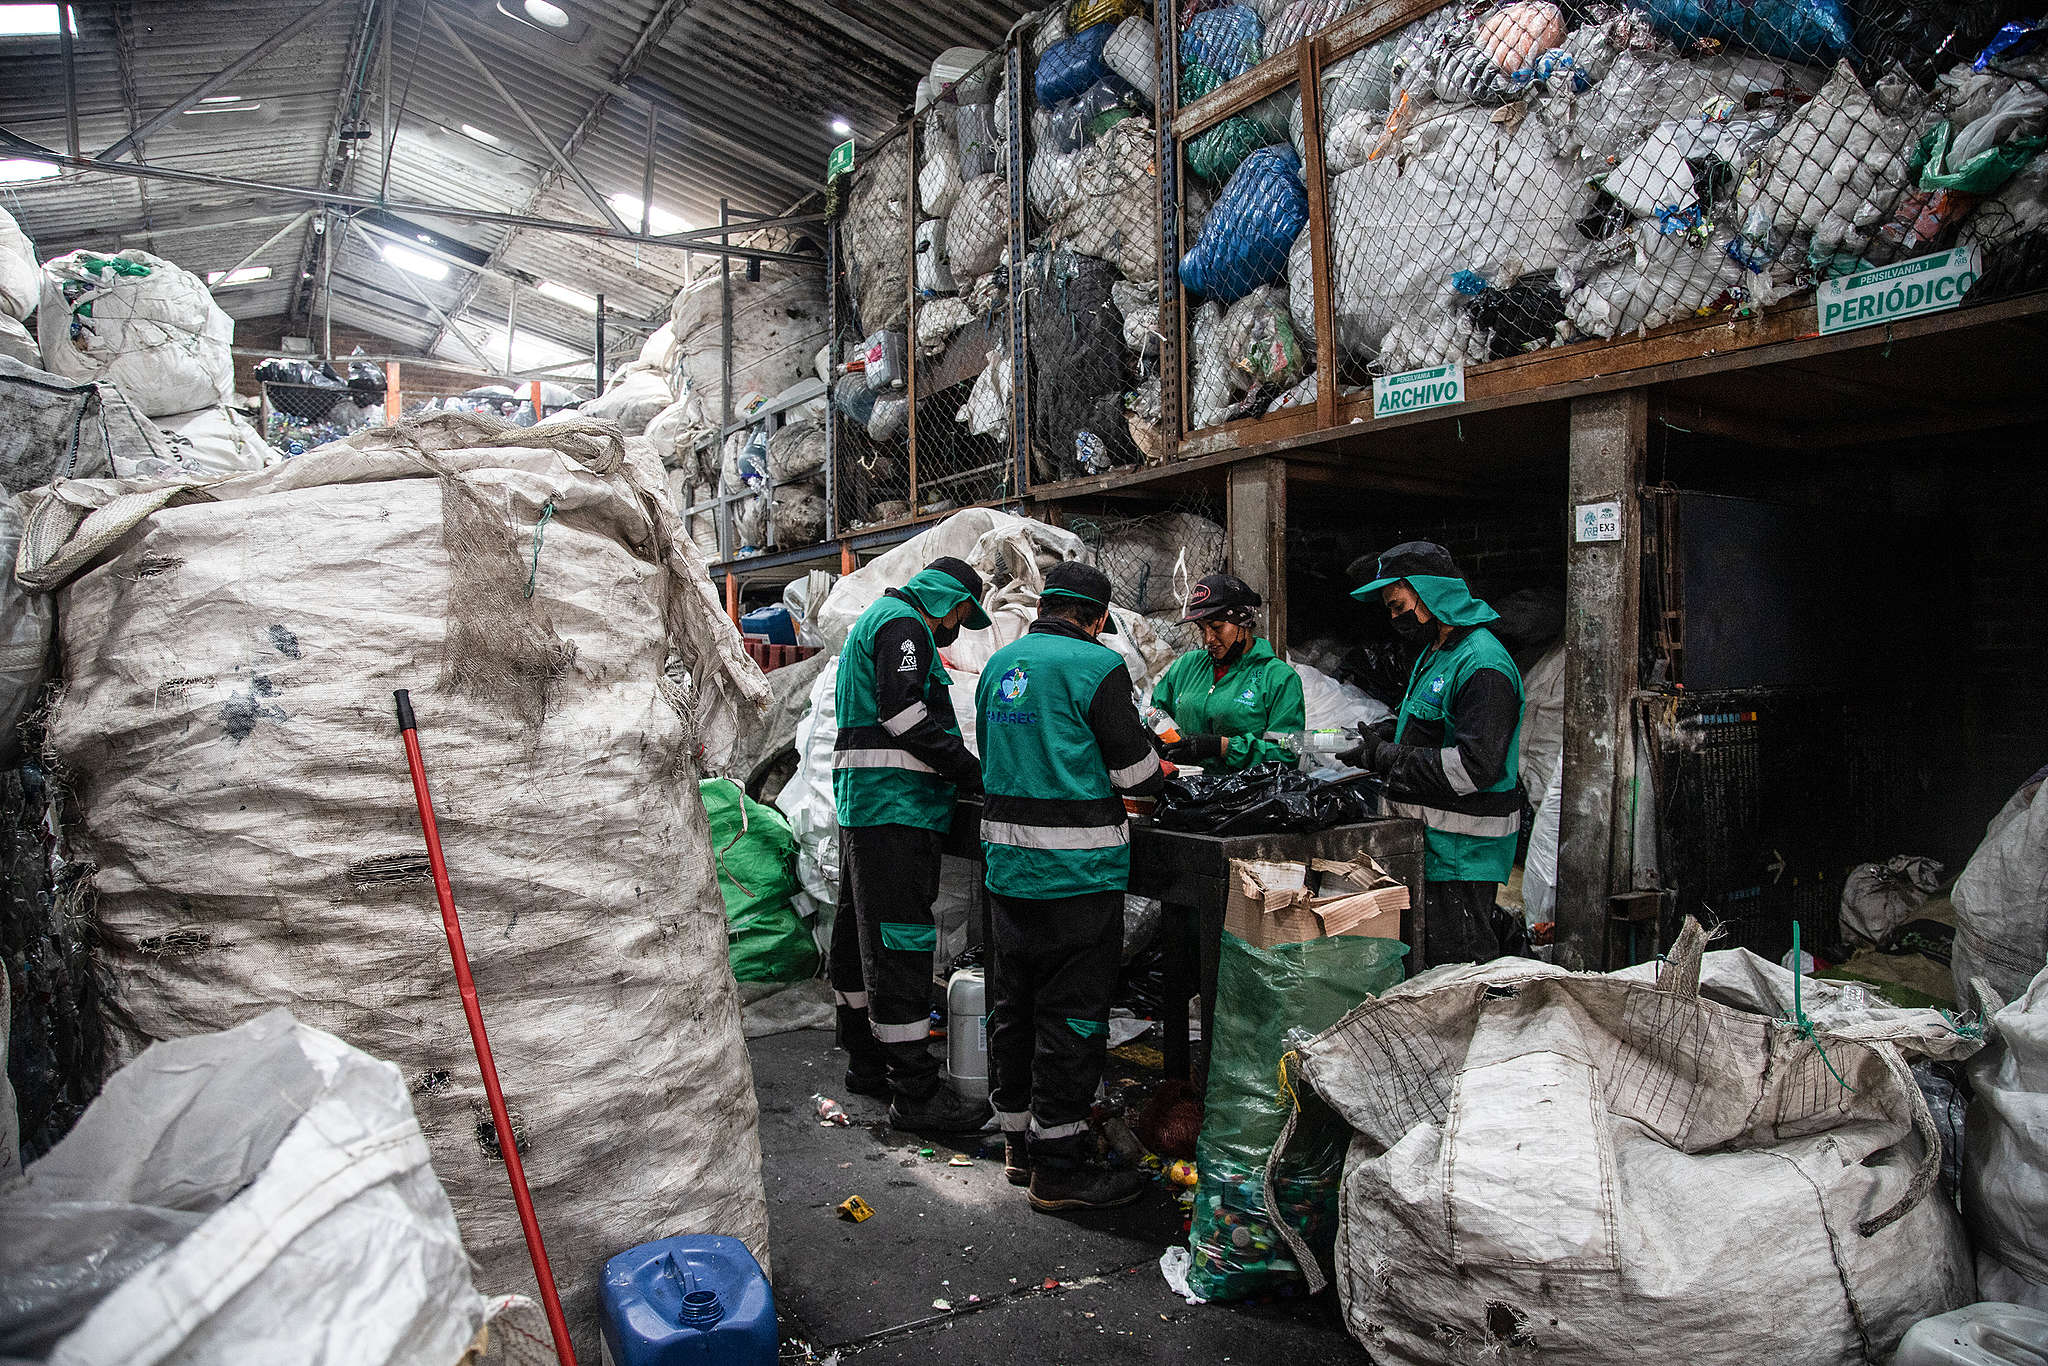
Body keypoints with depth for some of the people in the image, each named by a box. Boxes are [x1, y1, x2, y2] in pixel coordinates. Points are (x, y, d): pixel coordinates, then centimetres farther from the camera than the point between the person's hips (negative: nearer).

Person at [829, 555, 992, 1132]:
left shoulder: (876, 620, 25)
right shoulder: (903, 623, -8)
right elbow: (905, 713, -20)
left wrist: (958, 770, 17)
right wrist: (972, 770, -14)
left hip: (861, 800, 11)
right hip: (896, 804, -11)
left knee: (864, 930, 16)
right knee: (900, 939, -9)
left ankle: (868, 1060, 28)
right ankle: (915, 1093, -5)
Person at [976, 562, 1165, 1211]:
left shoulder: (999, 663, 9)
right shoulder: (1097, 665, -12)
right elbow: (1137, 771, -10)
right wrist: (1157, 769, 12)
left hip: (1006, 860, 7)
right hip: (1077, 868, -7)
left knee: (1015, 1004, 17)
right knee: (1071, 1012, 3)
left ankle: (1019, 1140, 31)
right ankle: (1059, 1164, 12)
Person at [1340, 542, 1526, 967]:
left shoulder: (1483, 665, -18)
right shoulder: (1434, 654, 15)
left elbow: (1475, 766, -24)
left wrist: (1386, 759, -19)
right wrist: (1378, 735, 6)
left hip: (1462, 848, -10)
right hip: (1427, 837, 10)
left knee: (1456, 963, -4)